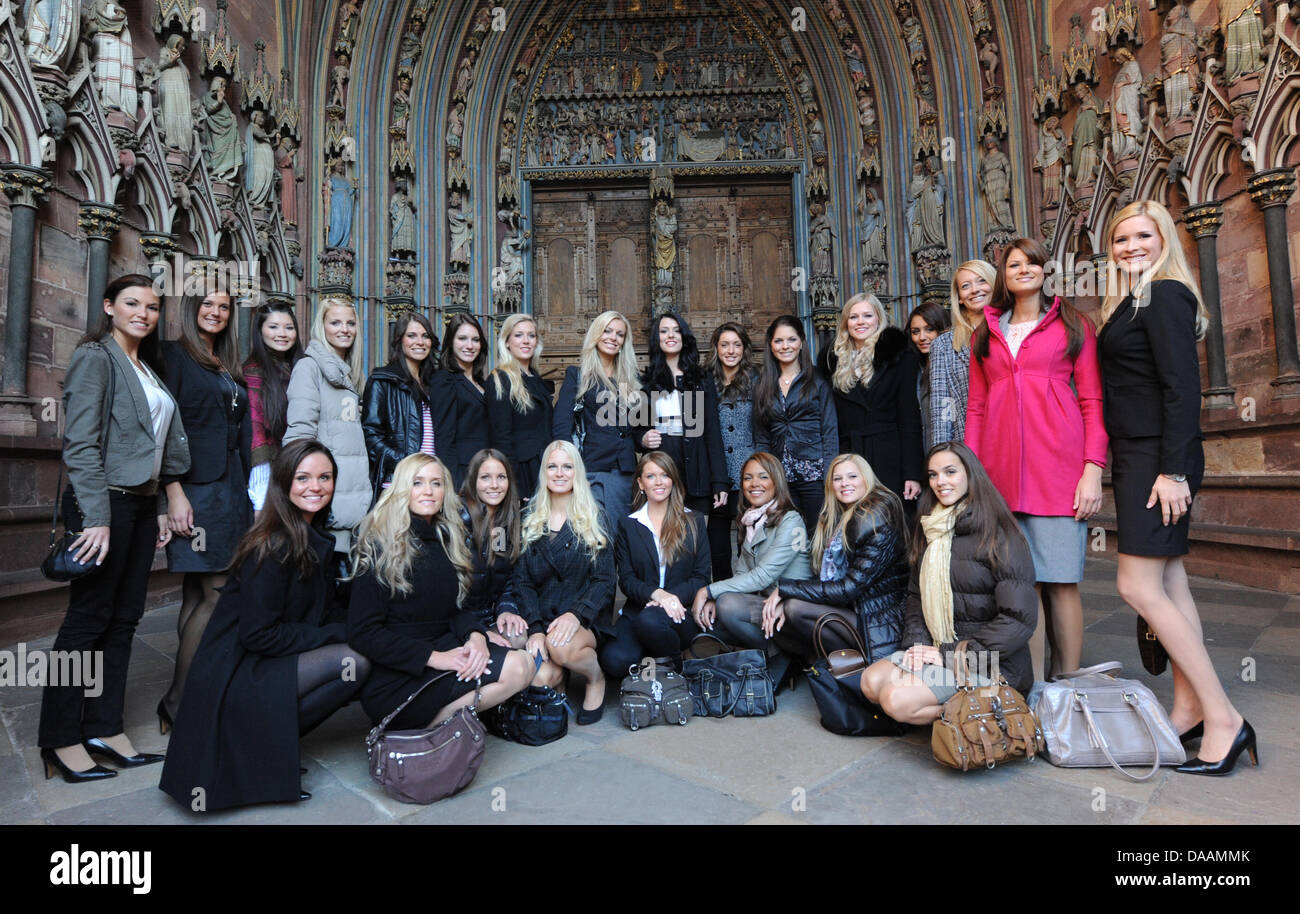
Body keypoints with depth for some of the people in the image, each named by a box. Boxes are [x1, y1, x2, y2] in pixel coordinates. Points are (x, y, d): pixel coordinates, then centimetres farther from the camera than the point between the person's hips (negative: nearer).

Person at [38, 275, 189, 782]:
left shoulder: (148, 369, 17)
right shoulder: (95, 357, -6)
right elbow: (81, 443, -14)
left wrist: (159, 507, 15)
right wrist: (97, 517, -19)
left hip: (140, 504, 8)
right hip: (103, 500, -8)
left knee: (123, 618, 9)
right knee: (88, 617, -1)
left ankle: (104, 728, 19)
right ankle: (61, 740, 11)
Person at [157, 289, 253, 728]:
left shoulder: (229, 367, 19)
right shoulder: (174, 355, -2)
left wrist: (246, 491, 16)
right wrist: (175, 491, -17)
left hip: (231, 488, 7)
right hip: (197, 486, -7)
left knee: (198, 594, 8)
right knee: (217, 593, -10)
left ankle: (185, 700, 14)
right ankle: (177, 704, 1)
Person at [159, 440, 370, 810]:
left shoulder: (315, 539, 6)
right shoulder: (271, 547, -20)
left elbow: (328, 611, 11)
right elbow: (257, 635, -21)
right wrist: (339, 636, -16)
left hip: (269, 666, 9)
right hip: (234, 679, -8)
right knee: (355, 661, -23)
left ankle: (274, 735, 7)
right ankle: (263, 747, -4)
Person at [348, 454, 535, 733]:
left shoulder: (447, 538, 13)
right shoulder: (380, 544, -7)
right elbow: (363, 631, -12)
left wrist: (476, 635, -9)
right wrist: (433, 657, -19)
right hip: (394, 676, -7)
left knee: (521, 665, -18)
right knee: (512, 669, -23)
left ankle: (431, 724, -6)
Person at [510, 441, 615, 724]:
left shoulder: (593, 521, 5)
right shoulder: (530, 522, 9)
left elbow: (604, 581, -2)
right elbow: (521, 581, 3)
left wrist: (576, 614, -20)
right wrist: (535, 628, -13)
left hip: (586, 620, -1)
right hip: (542, 618, 1)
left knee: (560, 646, -35)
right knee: (539, 677, -29)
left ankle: (596, 678, -2)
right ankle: (560, 673, 9)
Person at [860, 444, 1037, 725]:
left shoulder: (998, 536, -12)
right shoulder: (930, 531, 12)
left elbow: (1019, 619, -17)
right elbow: (915, 594, 17)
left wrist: (951, 655, -17)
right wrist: (916, 642, -2)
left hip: (992, 663, -7)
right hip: (938, 650, 7)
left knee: (897, 700, -24)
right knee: (872, 682, -15)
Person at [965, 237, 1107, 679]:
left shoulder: (1072, 324, 11)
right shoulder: (986, 333, 18)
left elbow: (1092, 401, 4)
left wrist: (1093, 469, -8)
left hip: (1058, 467, -2)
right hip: (1001, 468, 2)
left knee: (1061, 580, -3)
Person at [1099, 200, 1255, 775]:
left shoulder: (1165, 295, -8)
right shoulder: (1130, 302, 19)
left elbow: (1183, 387, -16)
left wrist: (1173, 470, -21)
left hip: (1158, 459, -9)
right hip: (1136, 459, 10)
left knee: (1138, 586, -11)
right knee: (1169, 584, 10)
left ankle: (1223, 718, 0)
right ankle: (1189, 710, 18)